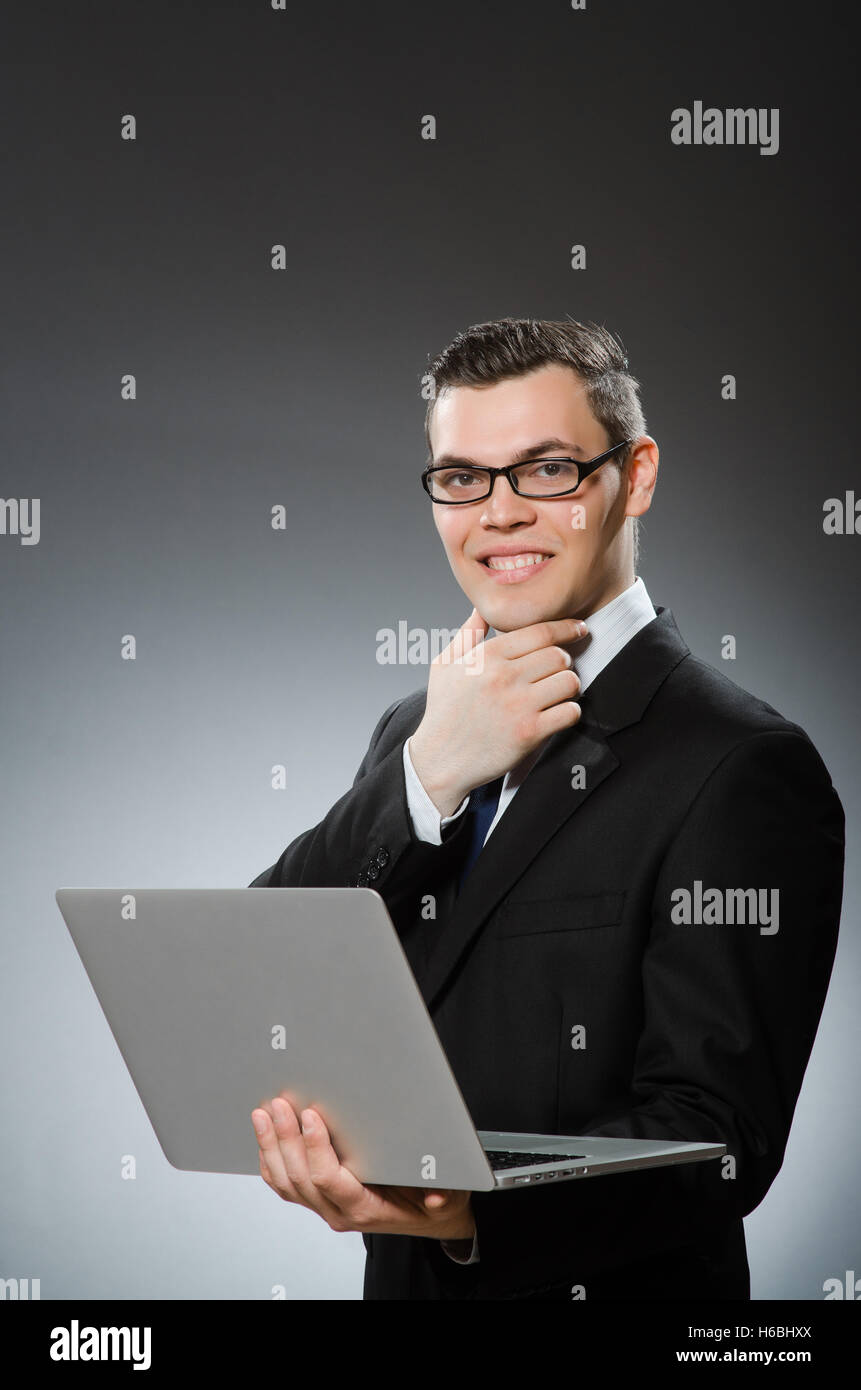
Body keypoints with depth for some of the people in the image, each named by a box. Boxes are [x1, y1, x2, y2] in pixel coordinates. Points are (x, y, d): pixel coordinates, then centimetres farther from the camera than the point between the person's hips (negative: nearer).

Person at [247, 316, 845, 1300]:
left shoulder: (744, 769, -16)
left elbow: (714, 1139, -21)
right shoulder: (414, 731, 6)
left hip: (612, 1287, -5)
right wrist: (429, 775, -16)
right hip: (403, 1280, 5)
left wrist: (465, 1210, -37)